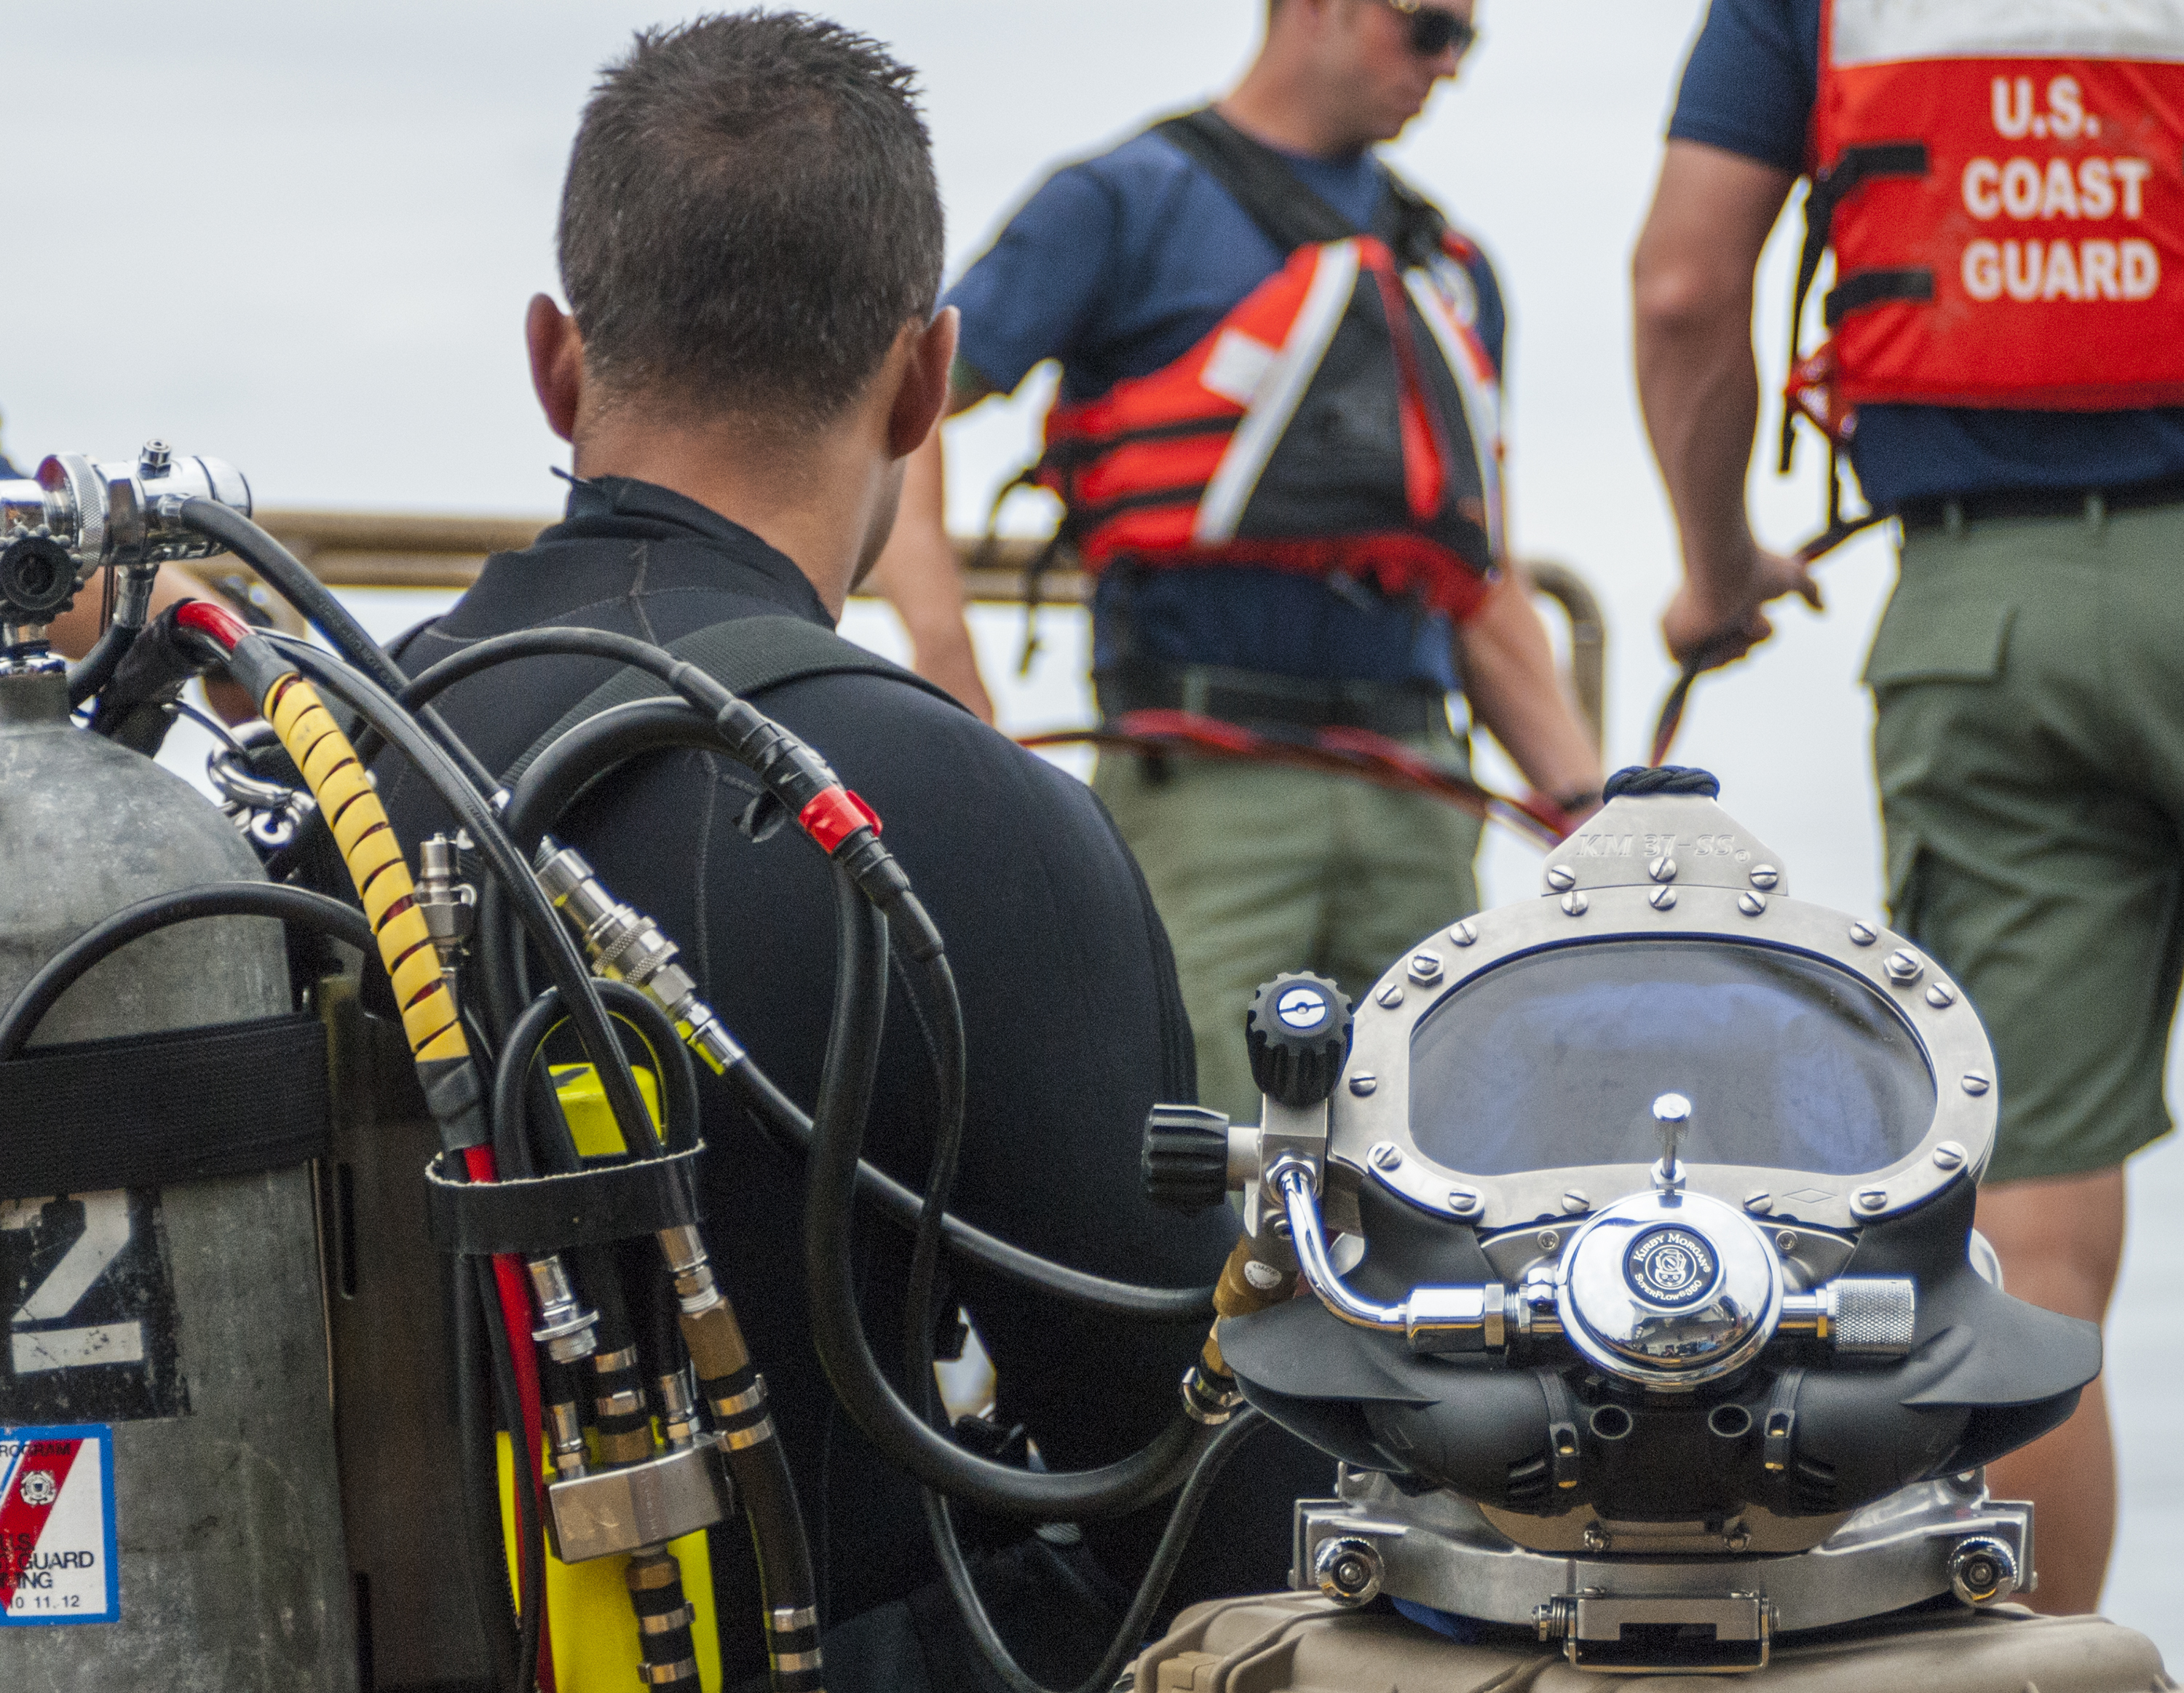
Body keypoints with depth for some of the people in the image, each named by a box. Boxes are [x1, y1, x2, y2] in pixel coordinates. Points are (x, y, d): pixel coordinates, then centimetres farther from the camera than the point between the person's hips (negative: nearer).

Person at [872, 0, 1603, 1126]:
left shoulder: (1450, 268, 24)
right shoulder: (1130, 201, 5)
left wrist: (1586, 802, 15)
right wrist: (941, 649, -15)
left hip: (1412, 793, 6)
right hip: (1208, 779, -6)